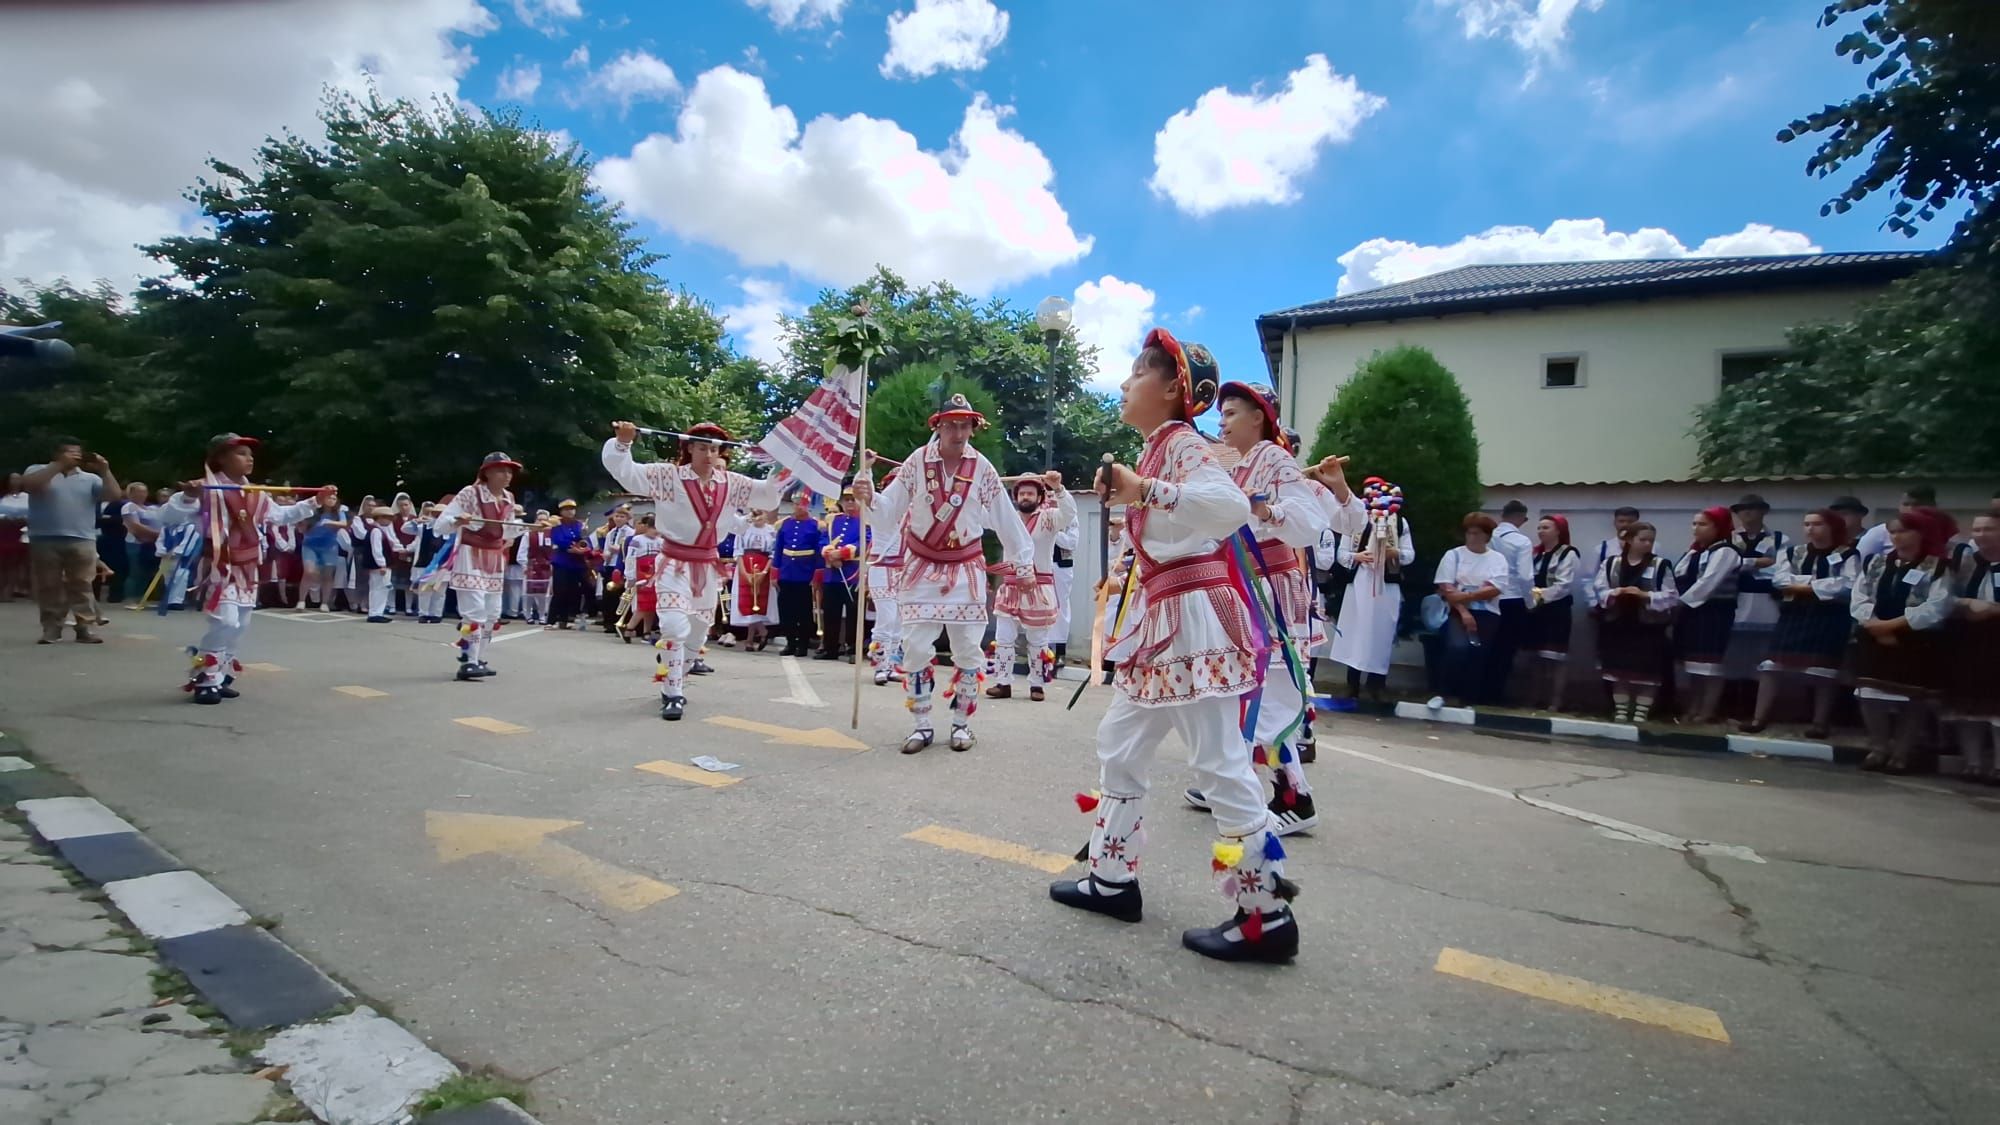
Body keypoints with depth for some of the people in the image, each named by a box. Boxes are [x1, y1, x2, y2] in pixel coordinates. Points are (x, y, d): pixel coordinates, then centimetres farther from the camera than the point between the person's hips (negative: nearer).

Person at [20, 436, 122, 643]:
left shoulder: (90, 478, 11)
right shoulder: (38, 470, 7)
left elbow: (115, 495, 1)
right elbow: (27, 485, -14)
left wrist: (104, 471, -10)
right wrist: (59, 465, -16)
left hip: (82, 541, 1)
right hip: (45, 540, -1)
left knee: (82, 586, 1)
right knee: (49, 587, 5)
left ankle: (84, 628, 2)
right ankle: (51, 629, 11)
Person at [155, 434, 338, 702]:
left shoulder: (257, 495, 10)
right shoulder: (207, 491, -11)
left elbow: (282, 514, 27)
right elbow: (167, 517, -18)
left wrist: (315, 502, 20)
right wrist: (187, 498, -36)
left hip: (247, 569, 8)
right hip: (220, 568, -8)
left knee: (241, 625, 12)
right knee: (225, 622, -16)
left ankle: (221, 676, 23)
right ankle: (205, 680, -3)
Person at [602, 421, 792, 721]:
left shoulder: (730, 483, 3)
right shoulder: (667, 475, -9)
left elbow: (768, 493, 10)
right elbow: (624, 472, -14)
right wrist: (622, 443, -29)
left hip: (708, 565, 5)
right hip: (674, 563, -5)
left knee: (697, 630, 15)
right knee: (675, 626, -18)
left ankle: (673, 684, 35)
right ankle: (673, 694, -6)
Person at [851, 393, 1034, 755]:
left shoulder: (982, 469, -7)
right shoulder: (917, 461, -9)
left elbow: (1007, 520, -1)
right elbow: (888, 512, -8)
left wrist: (1023, 561, 3)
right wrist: (867, 496, -28)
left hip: (966, 570, 1)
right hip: (922, 568, 0)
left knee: (967, 650, 4)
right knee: (916, 648, -2)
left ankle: (961, 723, 20)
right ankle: (920, 724, 13)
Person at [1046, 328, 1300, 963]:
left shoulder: (1183, 443, -10)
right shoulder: (1154, 451, 19)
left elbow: (1232, 507, -31)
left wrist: (1144, 491, -35)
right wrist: (1122, 495, 18)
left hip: (1194, 616, -11)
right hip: (1160, 619, 11)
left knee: (1220, 765, -7)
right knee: (1119, 745, 16)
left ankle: (1267, 916, 4)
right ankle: (1112, 880, 27)